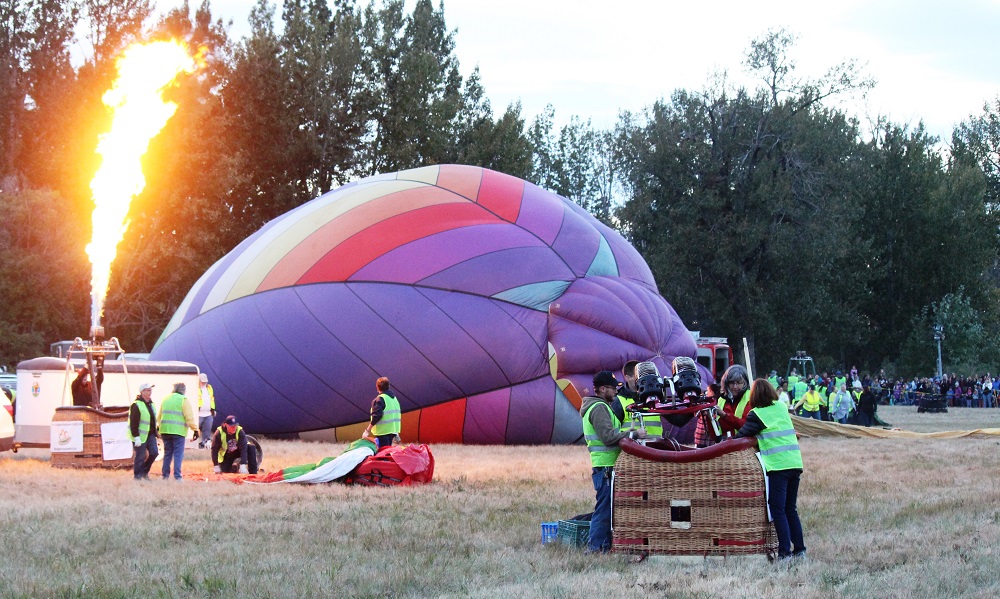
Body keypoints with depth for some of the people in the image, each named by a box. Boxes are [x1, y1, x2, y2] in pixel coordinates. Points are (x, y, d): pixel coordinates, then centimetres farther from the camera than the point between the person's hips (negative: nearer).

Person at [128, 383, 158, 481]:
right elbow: (133, 423, -17)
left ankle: (144, 471, 18)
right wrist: (136, 437, -21)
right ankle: (138, 476, 8)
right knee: (140, 457, -3)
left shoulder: (151, 404, 13)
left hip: (150, 434, 8)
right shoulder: (136, 405, -14)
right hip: (140, 435, -8)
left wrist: (155, 433, 20)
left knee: (154, 452, -1)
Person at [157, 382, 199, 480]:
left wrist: (160, 428, 28)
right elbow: (189, 417, -11)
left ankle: (165, 475, 14)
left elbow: (159, 417, 20)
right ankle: (177, 476, -9)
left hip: (165, 430, 6)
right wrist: (195, 429, -8)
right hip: (178, 431, -6)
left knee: (167, 453, 13)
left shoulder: (165, 399, 15)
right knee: (178, 454, -3)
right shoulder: (183, 400, -5)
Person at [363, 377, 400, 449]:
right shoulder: (394, 398, 14)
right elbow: (397, 416, 19)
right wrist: (396, 434, 26)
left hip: (383, 432, -9)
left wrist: (367, 430, -16)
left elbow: (376, 416, -20)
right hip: (393, 430, 9)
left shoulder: (379, 399, -12)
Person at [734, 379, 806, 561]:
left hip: (777, 466, -6)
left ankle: (785, 552, -10)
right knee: (791, 509, 15)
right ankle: (799, 549, 14)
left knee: (778, 510, -4)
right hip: (795, 463, 6)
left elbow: (743, 435, 0)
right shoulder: (781, 408, 14)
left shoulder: (757, 414, -4)